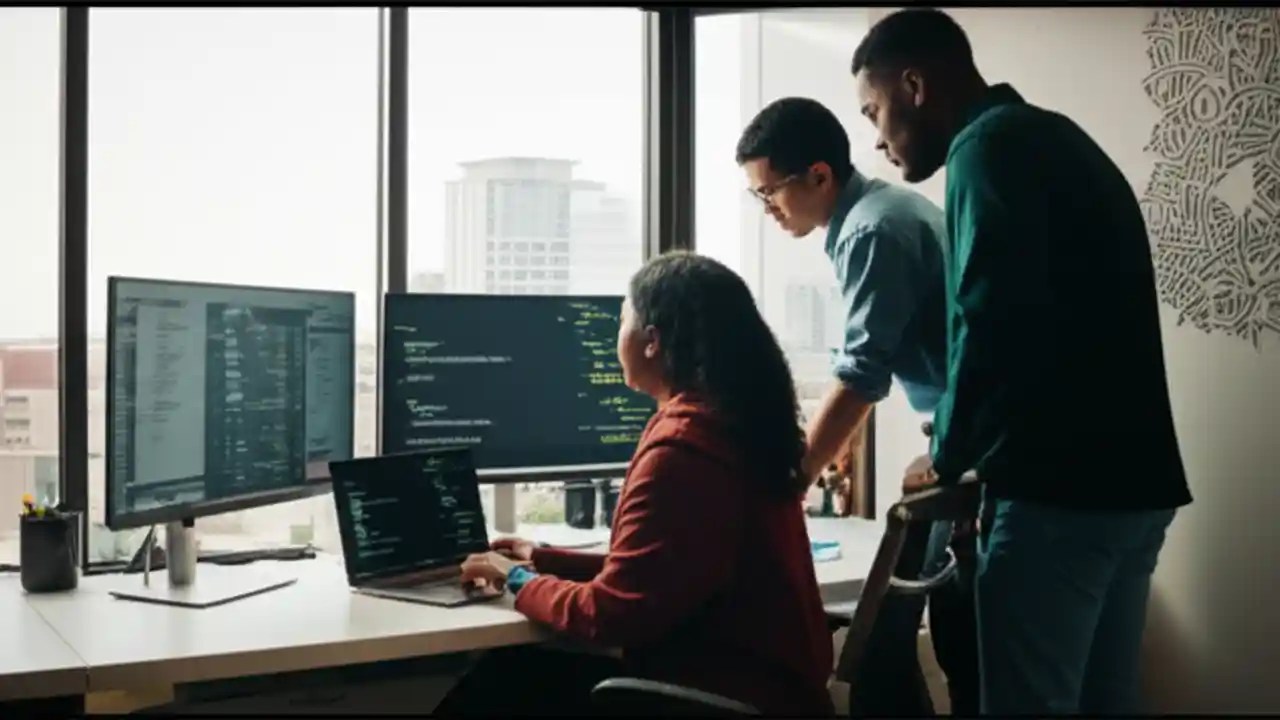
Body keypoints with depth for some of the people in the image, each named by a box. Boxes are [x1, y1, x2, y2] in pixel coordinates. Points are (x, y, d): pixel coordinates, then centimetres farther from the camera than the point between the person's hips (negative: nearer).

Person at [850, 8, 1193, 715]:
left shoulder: (989, 146, -9)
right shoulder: (1057, 142, 21)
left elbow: (988, 324, -20)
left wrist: (946, 458, -5)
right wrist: (973, 452, 17)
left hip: (1058, 485, -10)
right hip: (1129, 474, 10)